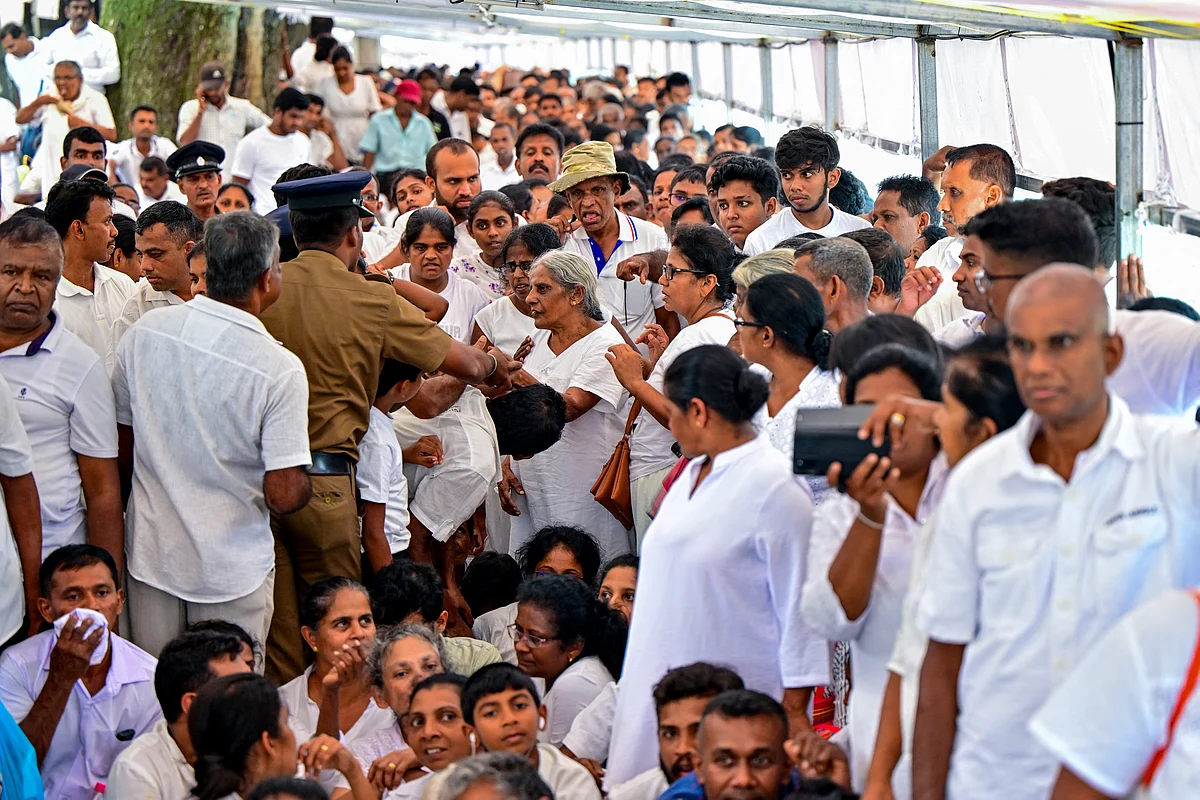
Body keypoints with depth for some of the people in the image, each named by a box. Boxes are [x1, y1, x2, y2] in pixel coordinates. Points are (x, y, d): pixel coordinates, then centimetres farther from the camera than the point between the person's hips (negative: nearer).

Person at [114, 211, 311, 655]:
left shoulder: (144, 333, -7)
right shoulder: (280, 369, -21)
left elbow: (121, 444, 5)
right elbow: (284, 494, -21)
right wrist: (304, 484, 2)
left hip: (152, 555, 4)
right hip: (233, 569, -4)